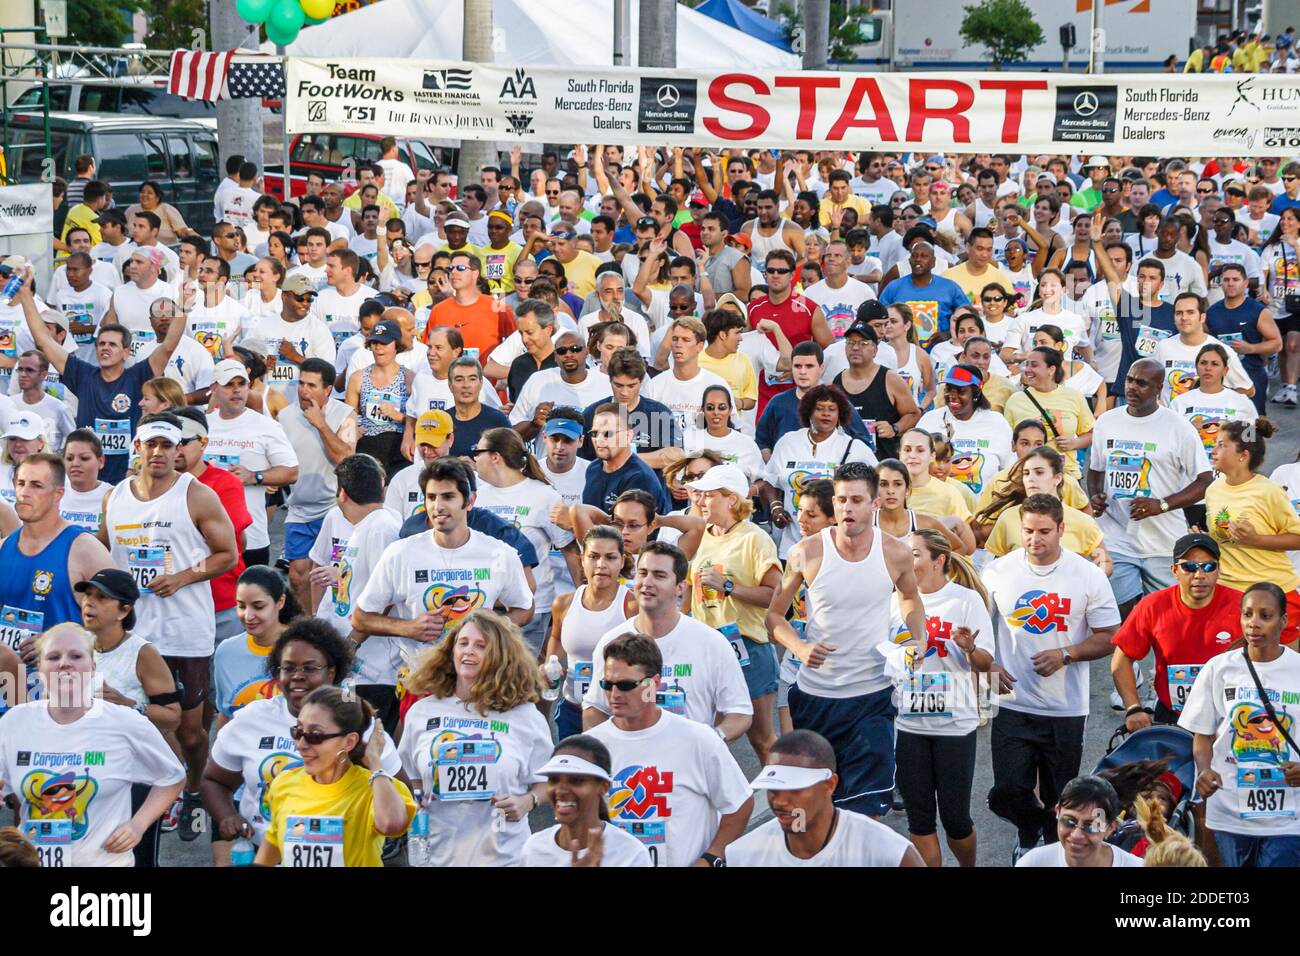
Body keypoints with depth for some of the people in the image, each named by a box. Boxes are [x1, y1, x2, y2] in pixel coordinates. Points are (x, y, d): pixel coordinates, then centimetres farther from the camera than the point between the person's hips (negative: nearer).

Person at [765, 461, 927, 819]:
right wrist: (799, 647, -17)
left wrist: (917, 639, 0)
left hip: (873, 695, 0)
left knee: (867, 805, -6)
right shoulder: (807, 553, -8)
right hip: (814, 692, 0)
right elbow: (774, 615, 2)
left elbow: (910, 598, 18)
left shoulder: (895, 554, -4)